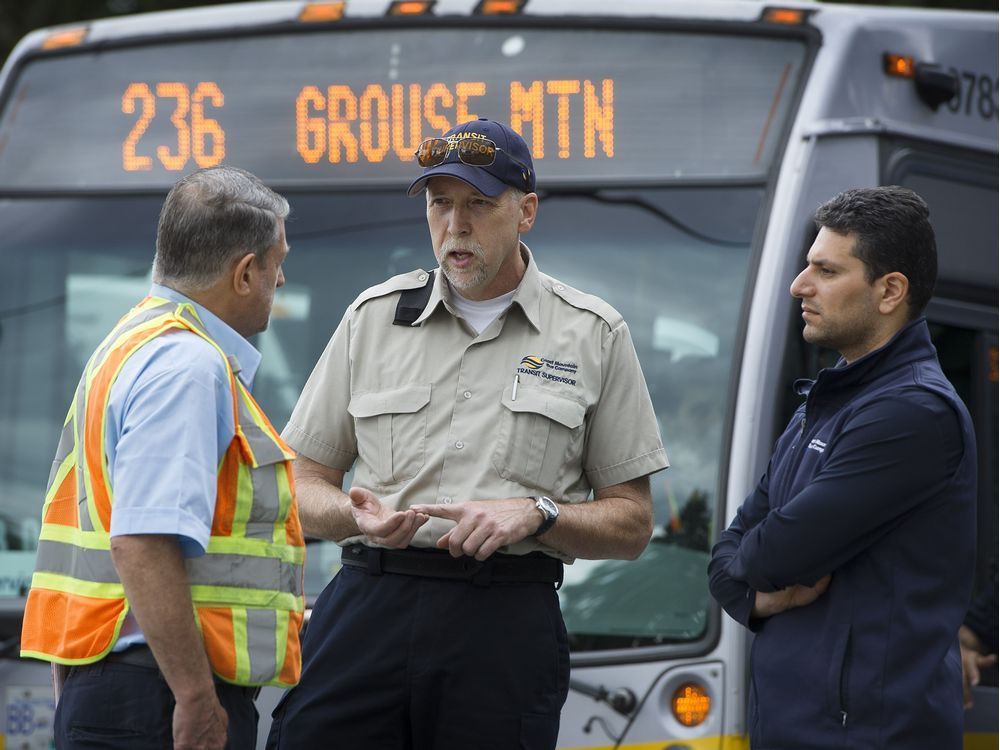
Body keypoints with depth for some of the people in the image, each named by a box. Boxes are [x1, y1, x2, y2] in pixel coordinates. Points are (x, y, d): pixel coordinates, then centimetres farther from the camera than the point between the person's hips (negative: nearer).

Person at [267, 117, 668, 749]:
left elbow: (632, 524, 8)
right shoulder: (374, 316, 14)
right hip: (369, 606, 1)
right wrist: (360, 517, -7)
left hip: (507, 626, -1)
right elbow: (305, 485, 15)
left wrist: (534, 514, -10)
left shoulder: (593, 335, 8)